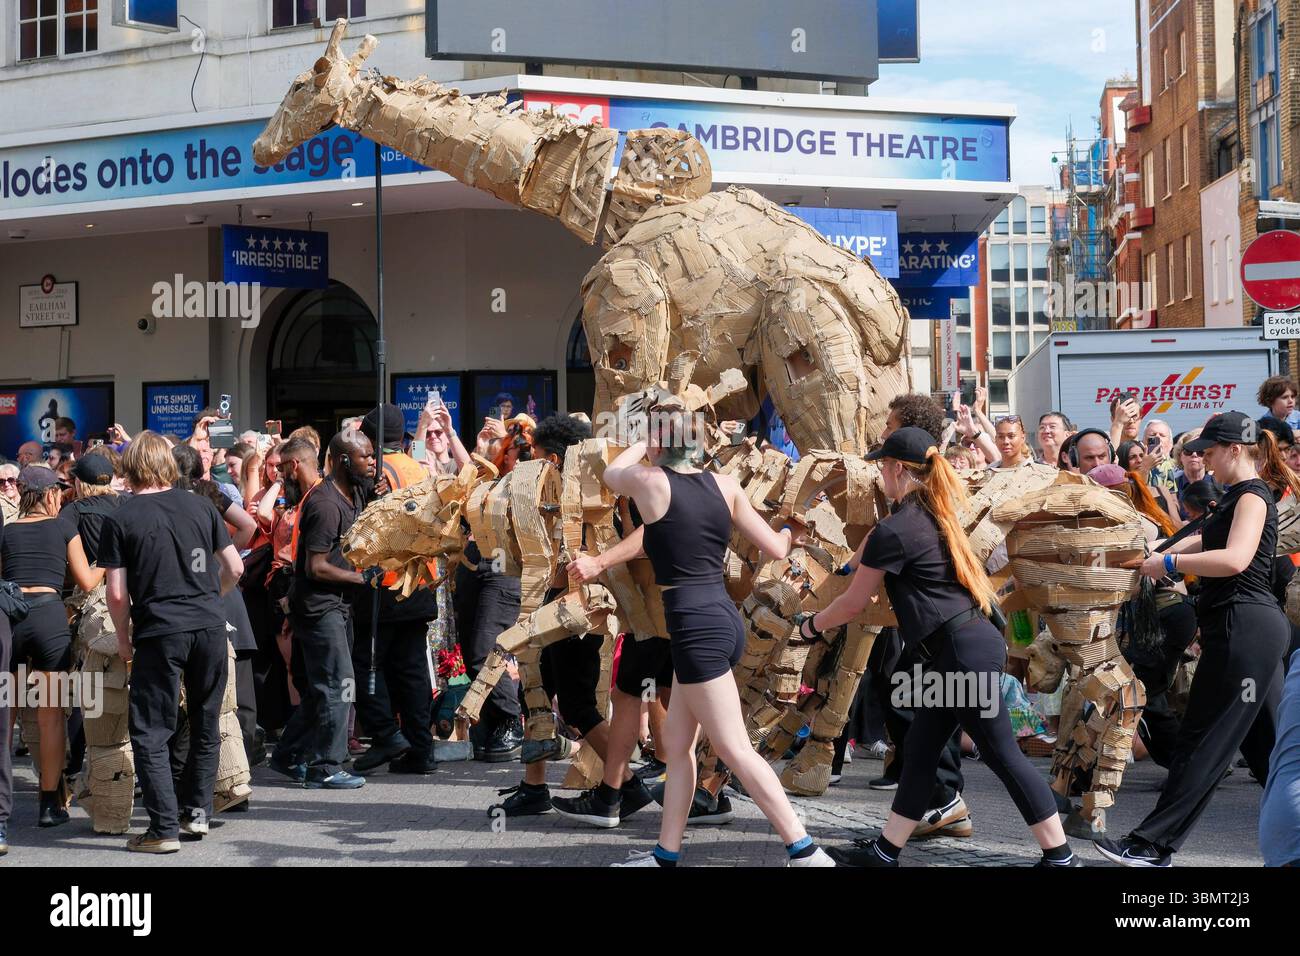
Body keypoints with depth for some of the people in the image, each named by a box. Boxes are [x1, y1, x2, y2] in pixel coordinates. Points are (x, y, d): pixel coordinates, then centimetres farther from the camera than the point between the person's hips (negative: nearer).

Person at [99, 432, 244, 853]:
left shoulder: (120, 519, -3)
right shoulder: (200, 506, 6)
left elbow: (117, 594, -5)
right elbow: (235, 568, 9)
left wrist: (124, 639, 10)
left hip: (159, 632, -4)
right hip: (210, 627, 4)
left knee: (151, 734, 3)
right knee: (206, 723, 18)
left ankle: (165, 829, -1)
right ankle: (196, 810, 26)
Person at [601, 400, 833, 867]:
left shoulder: (649, 481, -9)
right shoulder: (725, 484, 6)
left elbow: (611, 472, 16)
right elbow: (775, 548, 11)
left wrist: (646, 443, 29)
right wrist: (792, 531, 32)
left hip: (694, 626, -8)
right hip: (722, 618, 8)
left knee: (735, 749, -5)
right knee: (675, 744, 16)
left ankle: (805, 850, -7)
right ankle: (666, 854, 21)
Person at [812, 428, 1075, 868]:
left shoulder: (894, 530, -13)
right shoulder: (933, 516, 14)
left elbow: (853, 604, -2)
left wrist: (811, 625, 15)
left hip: (963, 652, -10)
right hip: (969, 644, 10)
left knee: (1003, 755, -3)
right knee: (920, 749, 13)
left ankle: (1059, 857, 3)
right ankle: (884, 852, 18)